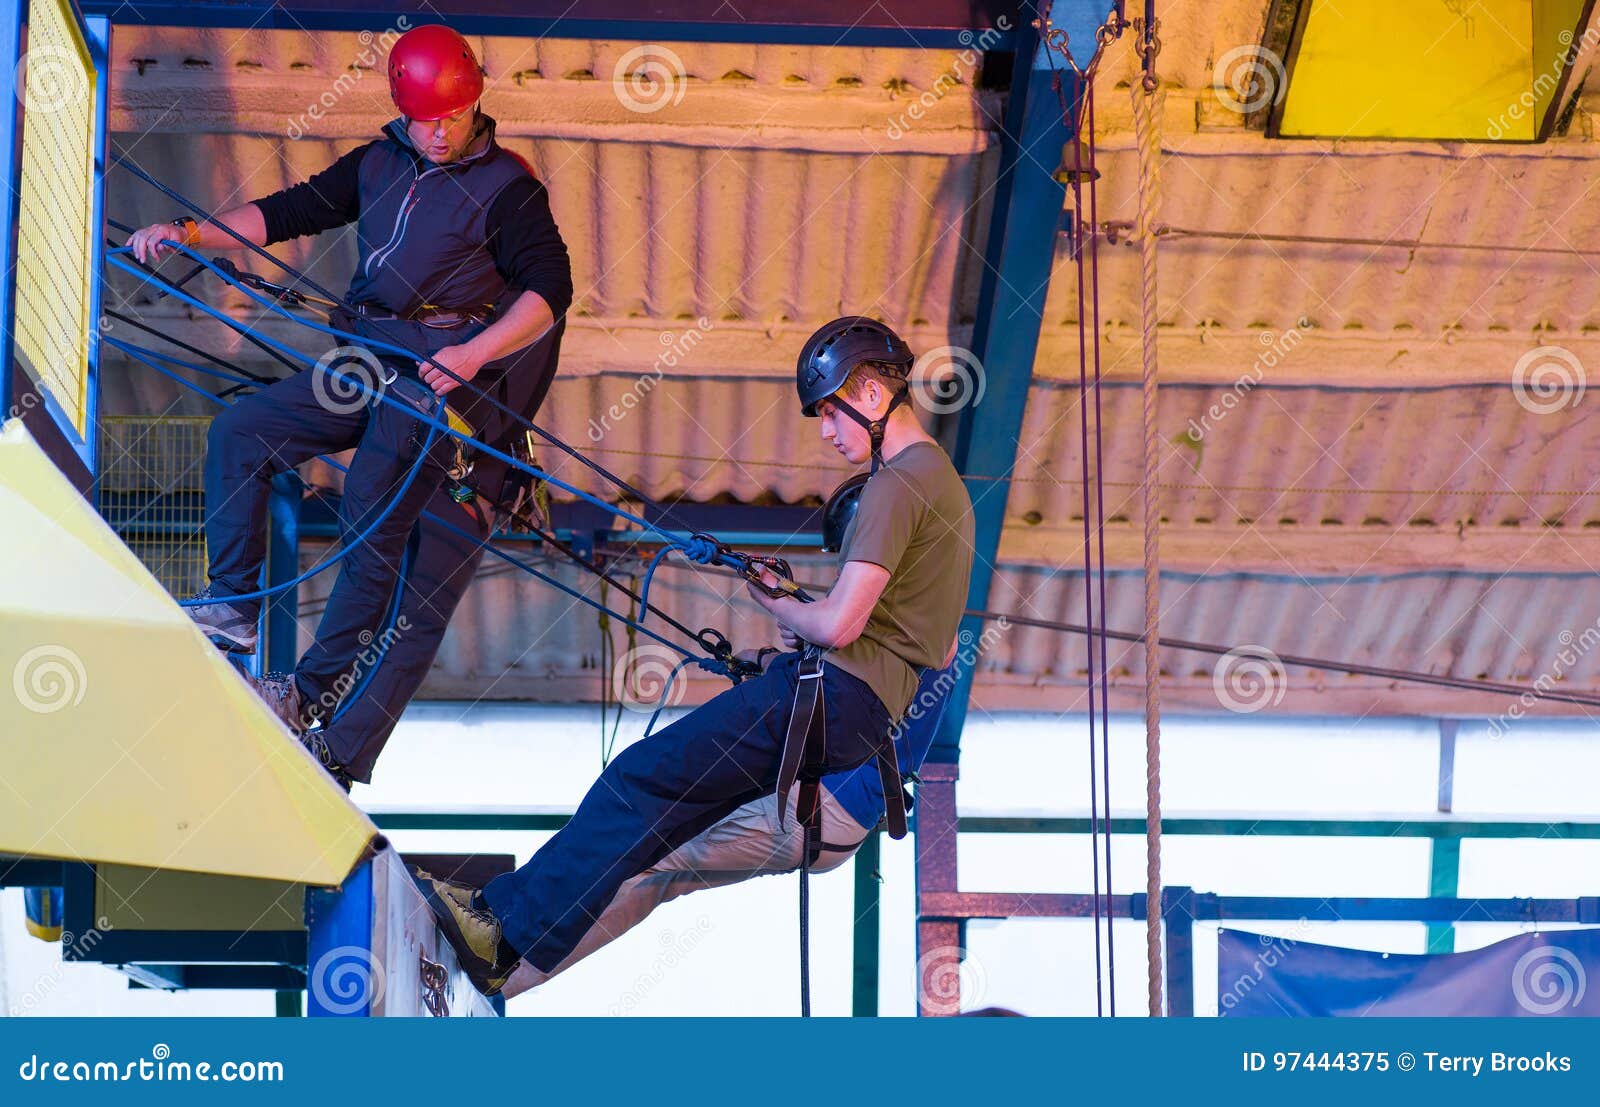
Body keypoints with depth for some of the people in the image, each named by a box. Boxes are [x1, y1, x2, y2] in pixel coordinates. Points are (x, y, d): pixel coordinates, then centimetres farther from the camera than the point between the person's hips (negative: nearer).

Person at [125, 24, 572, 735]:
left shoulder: (506, 186, -3)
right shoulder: (378, 164, 14)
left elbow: (551, 287, -10)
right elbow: (290, 212, 14)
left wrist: (475, 353, -23)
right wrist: (190, 233, 1)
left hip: (444, 374, -7)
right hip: (366, 362, 7)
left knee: (370, 520, -17)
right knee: (238, 433, -4)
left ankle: (314, 691, -9)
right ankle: (235, 606, 0)